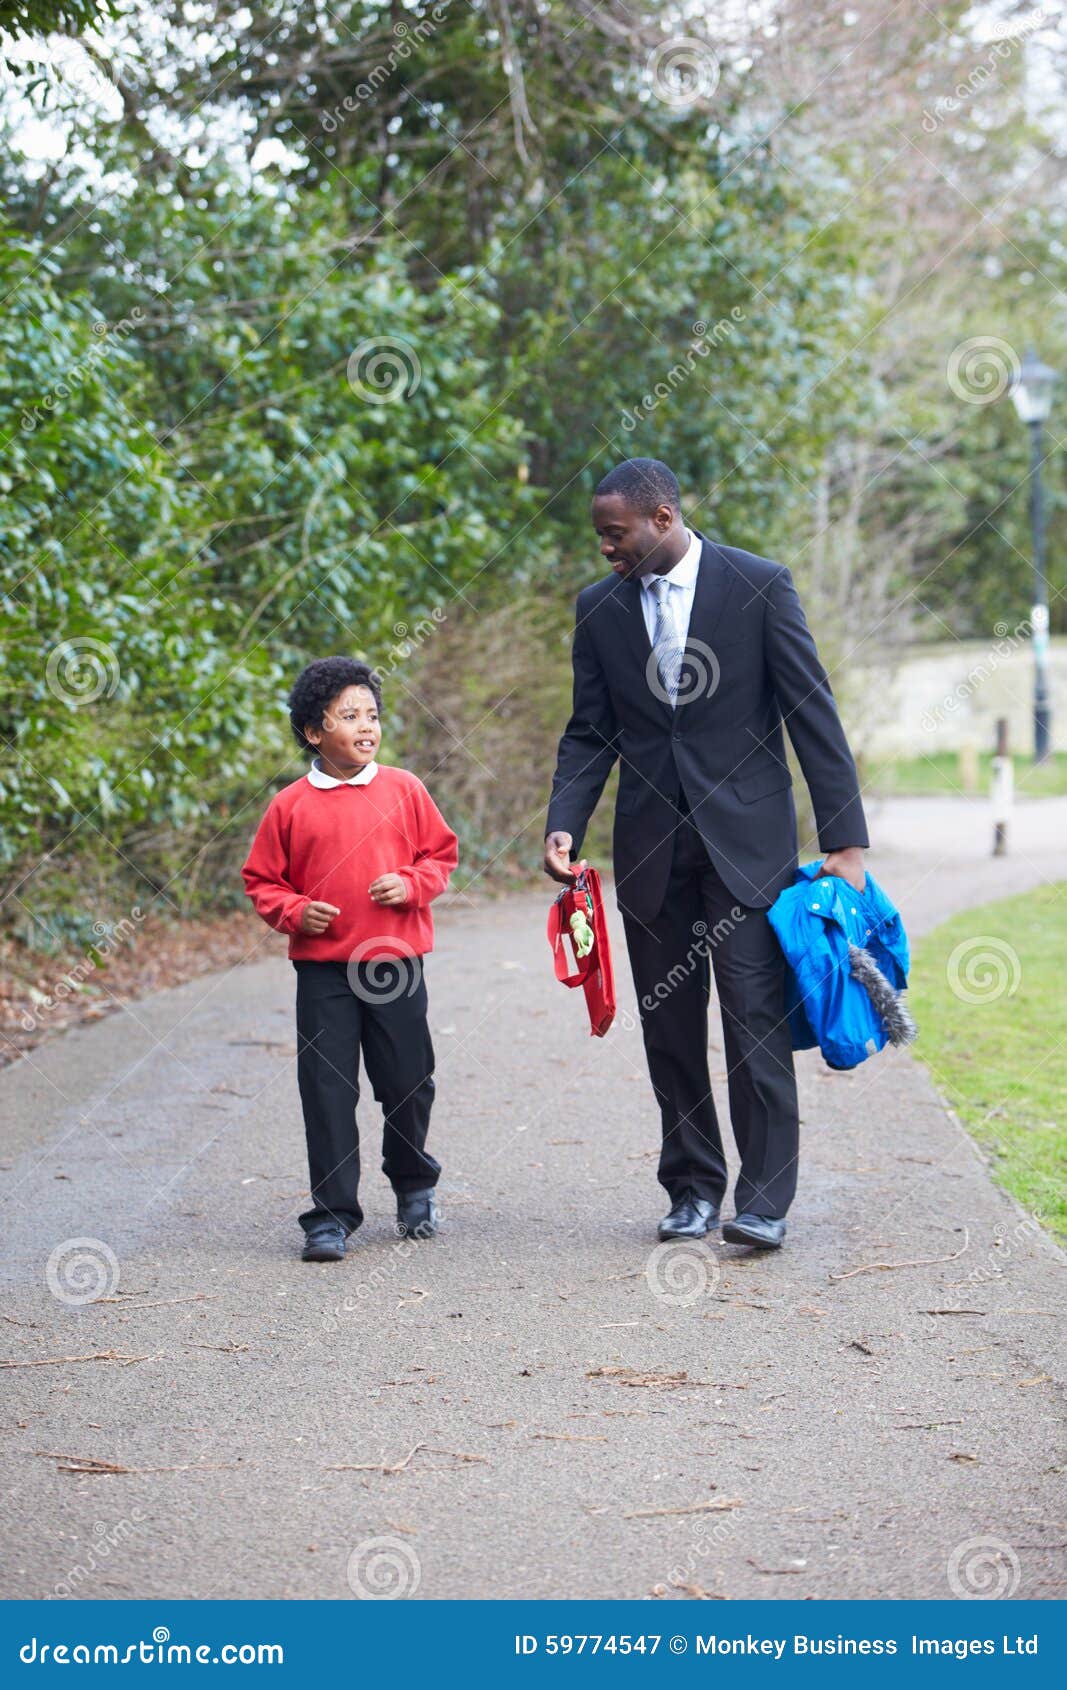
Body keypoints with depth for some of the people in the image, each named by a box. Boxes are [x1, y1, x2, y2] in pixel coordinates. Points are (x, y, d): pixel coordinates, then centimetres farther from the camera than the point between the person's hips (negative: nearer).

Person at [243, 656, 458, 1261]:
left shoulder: (404, 790, 3)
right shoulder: (291, 805, 1)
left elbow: (441, 852, 10)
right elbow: (263, 879, 7)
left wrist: (412, 884, -8)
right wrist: (294, 912, -10)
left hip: (397, 962, 1)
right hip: (323, 968, -1)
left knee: (408, 1083, 8)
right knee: (328, 1092, -2)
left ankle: (415, 1187, 33)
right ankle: (331, 1215, 5)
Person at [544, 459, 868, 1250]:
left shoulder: (760, 585, -5)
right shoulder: (599, 606, 7)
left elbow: (813, 712, -5)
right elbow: (591, 732, 11)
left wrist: (846, 841, -8)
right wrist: (564, 825, -6)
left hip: (745, 837, -4)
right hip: (650, 846, 4)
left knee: (755, 1017, -8)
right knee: (670, 1026, 6)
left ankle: (764, 1200, -5)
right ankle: (693, 1189, 16)